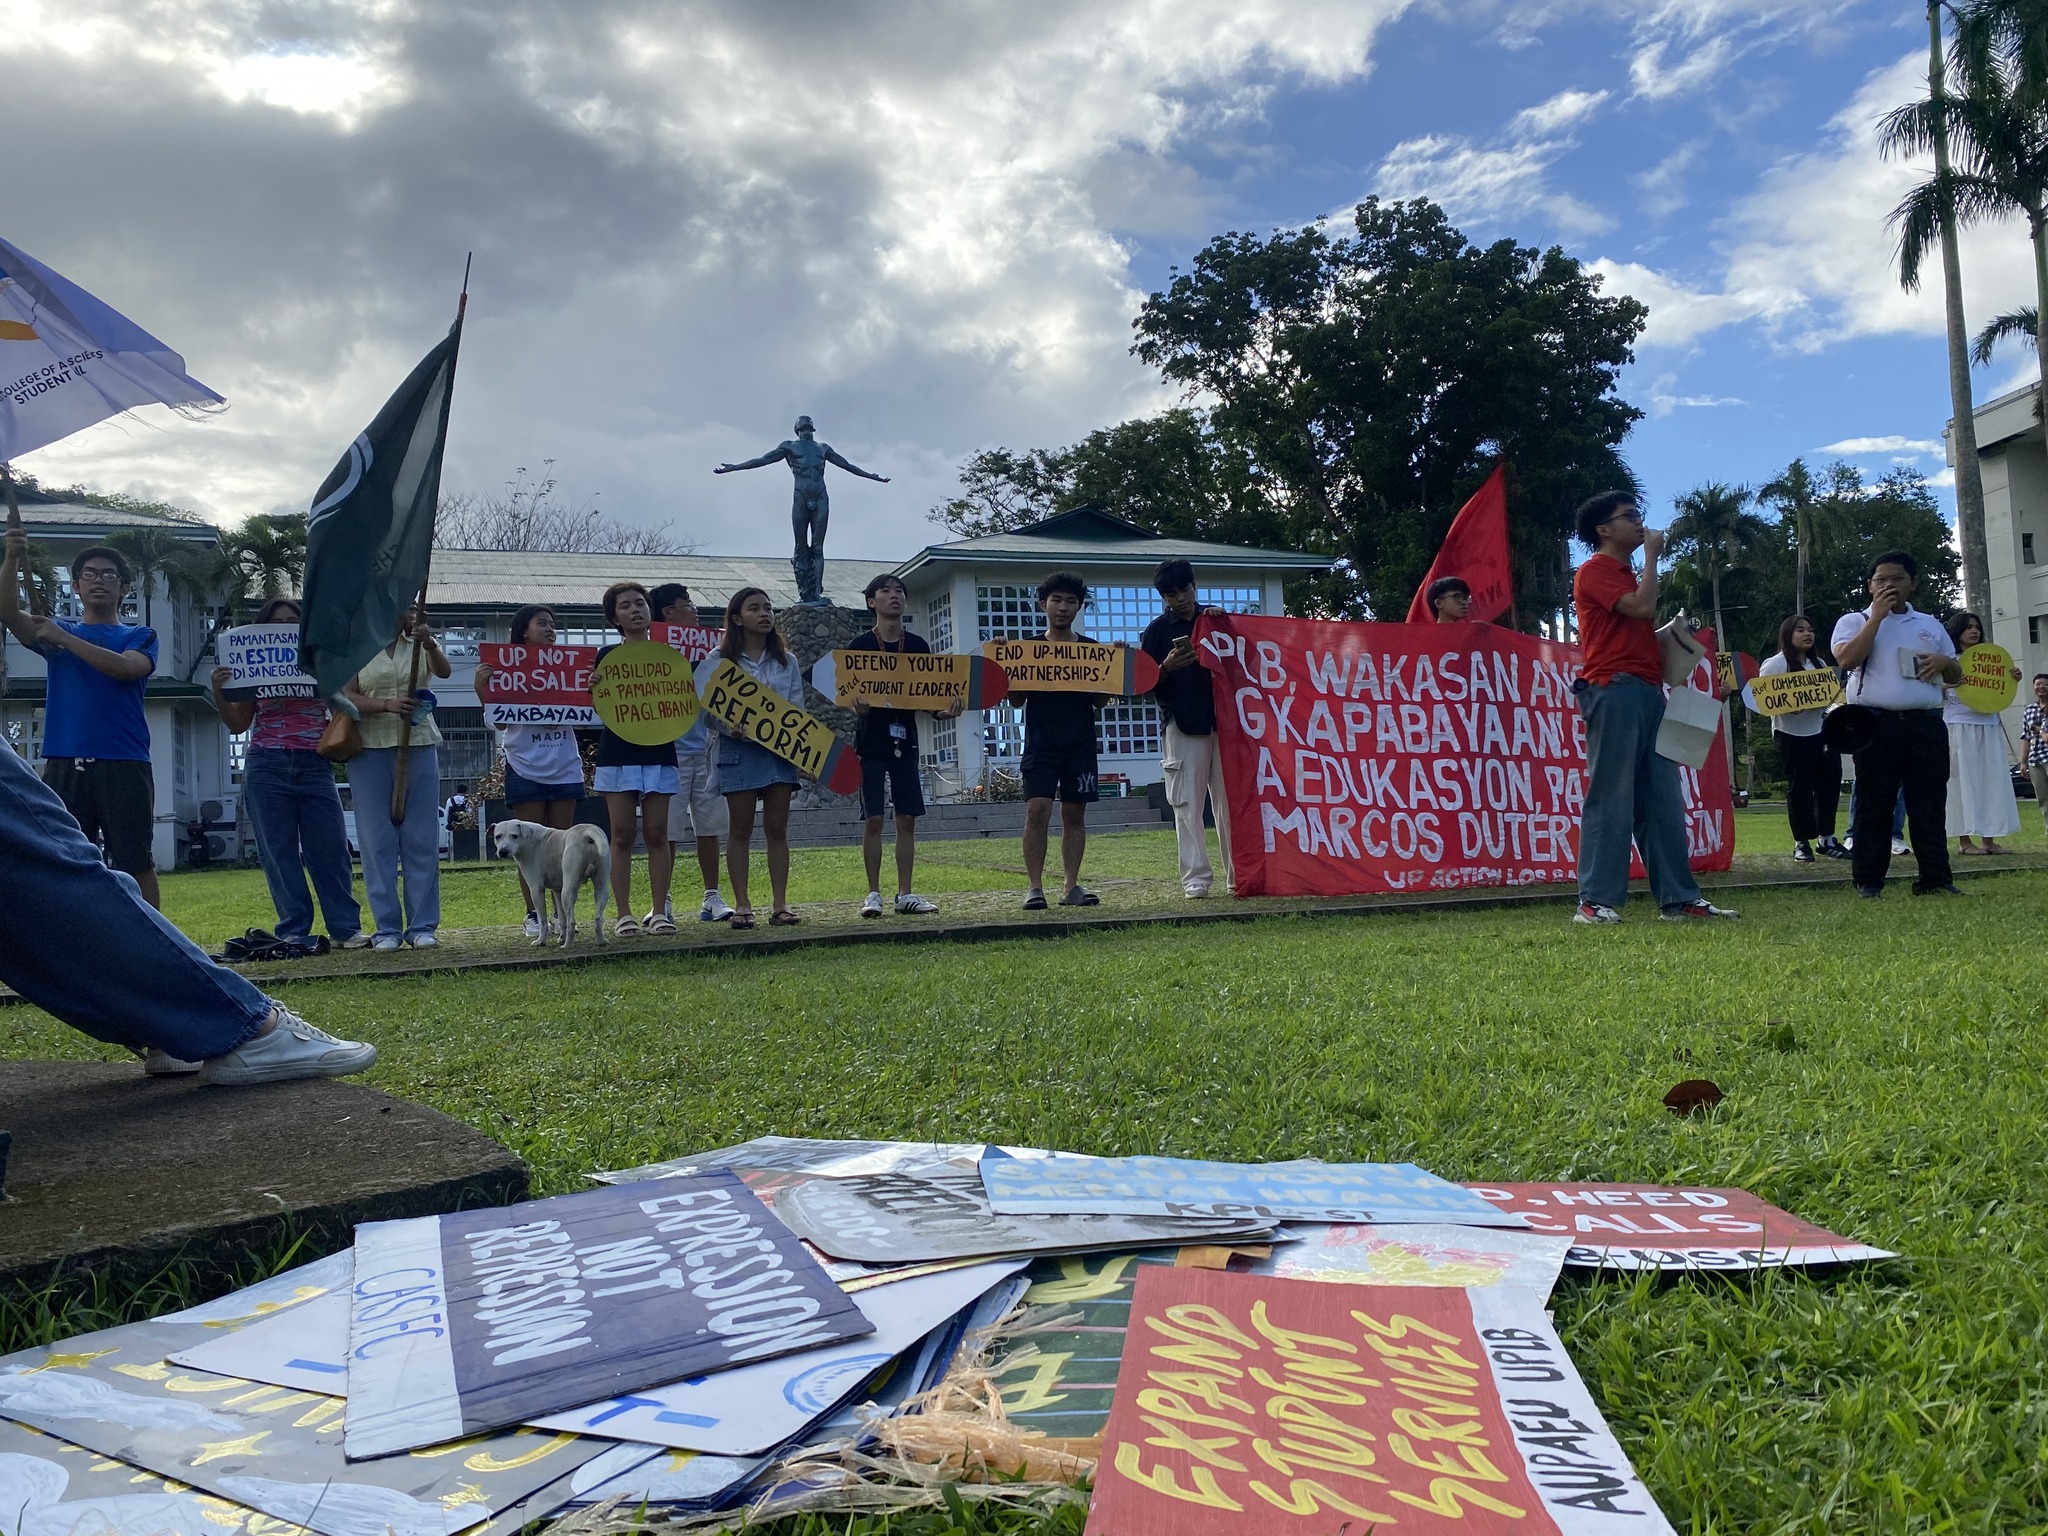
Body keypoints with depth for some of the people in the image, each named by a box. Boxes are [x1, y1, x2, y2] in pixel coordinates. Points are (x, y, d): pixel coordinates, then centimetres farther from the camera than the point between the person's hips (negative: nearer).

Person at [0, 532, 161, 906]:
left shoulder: (139, 636, 11)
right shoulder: (55, 631, 18)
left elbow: (126, 668, -12)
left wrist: (64, 638, -15)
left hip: (125, 764, -3)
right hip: (64, 764, 3)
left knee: (136, 864, -4)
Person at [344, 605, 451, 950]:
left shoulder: (421, 644, 9)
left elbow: (444, 671, -10)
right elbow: (347, 697, -2)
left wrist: (429, 643, -29)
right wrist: (387, 705, -19)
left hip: (419, 747, 1)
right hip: (371, 750, -1)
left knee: (422, 839, 2)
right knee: (377, 841, 0)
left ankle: (422, 925, 8)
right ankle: (387, 928, 7)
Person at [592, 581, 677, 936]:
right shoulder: (607, 655, 6)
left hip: (659, 752, 1)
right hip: (618, 753, -1)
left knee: (656, 834, 1)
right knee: (622, 835, -1)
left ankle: (659, 911, 6)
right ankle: (624, 915, 2)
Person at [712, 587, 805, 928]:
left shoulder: (786, 661, 10)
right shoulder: (719, 660, 1)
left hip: (780, 750, 2)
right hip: (738, 751, -2)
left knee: (777, 828, 3)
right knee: (740, 830, 2)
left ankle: (780, 904, 6)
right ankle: (742, 904, 7)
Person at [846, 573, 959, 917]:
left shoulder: (917, 645, 9)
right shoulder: (859, 645, 0)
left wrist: (944, 709, -11)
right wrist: (857, 705, -24)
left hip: (905, 738, 3)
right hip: (871, 739, -3)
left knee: (907, 819, 3)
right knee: (873, 819, -3)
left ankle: (905, 894, 10)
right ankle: (873, 894, 6)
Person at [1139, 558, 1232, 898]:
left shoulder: (1216, 619, 14)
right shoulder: (1157, 631, 8)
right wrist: (1167, 667, -15)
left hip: (1223, 722, 1)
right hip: (1181, 726, -1)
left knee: (1230, 802, 0)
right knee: (1187, 804, -4)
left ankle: (1238, 876, 5)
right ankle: (1195, 878, -1)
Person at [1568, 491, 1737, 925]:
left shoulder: (1627, 574, 26)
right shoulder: (1595, 571, -3)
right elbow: (1642, 607, -17)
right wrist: (1652, 555, -5)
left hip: (1648, 692, 9)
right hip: (1614, 690, -9)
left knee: (1663, 801, 6)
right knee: (1611, 798, -10)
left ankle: (1678, 898, 9)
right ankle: (1596, 901, -7)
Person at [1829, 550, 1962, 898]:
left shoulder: (1930, 624, 19)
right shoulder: (1854, 621, 7)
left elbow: (1957, 676, 23)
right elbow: (1847, 660, -13)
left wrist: (1944, 662, -2)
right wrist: (1877, 615, -10)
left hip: (1926, 724, 4)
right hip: (1876, 724, -4)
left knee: (1930, 803, 2)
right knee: (1874, 805, -2)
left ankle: (1935, 878, 7)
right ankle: (1868, 881, 2)